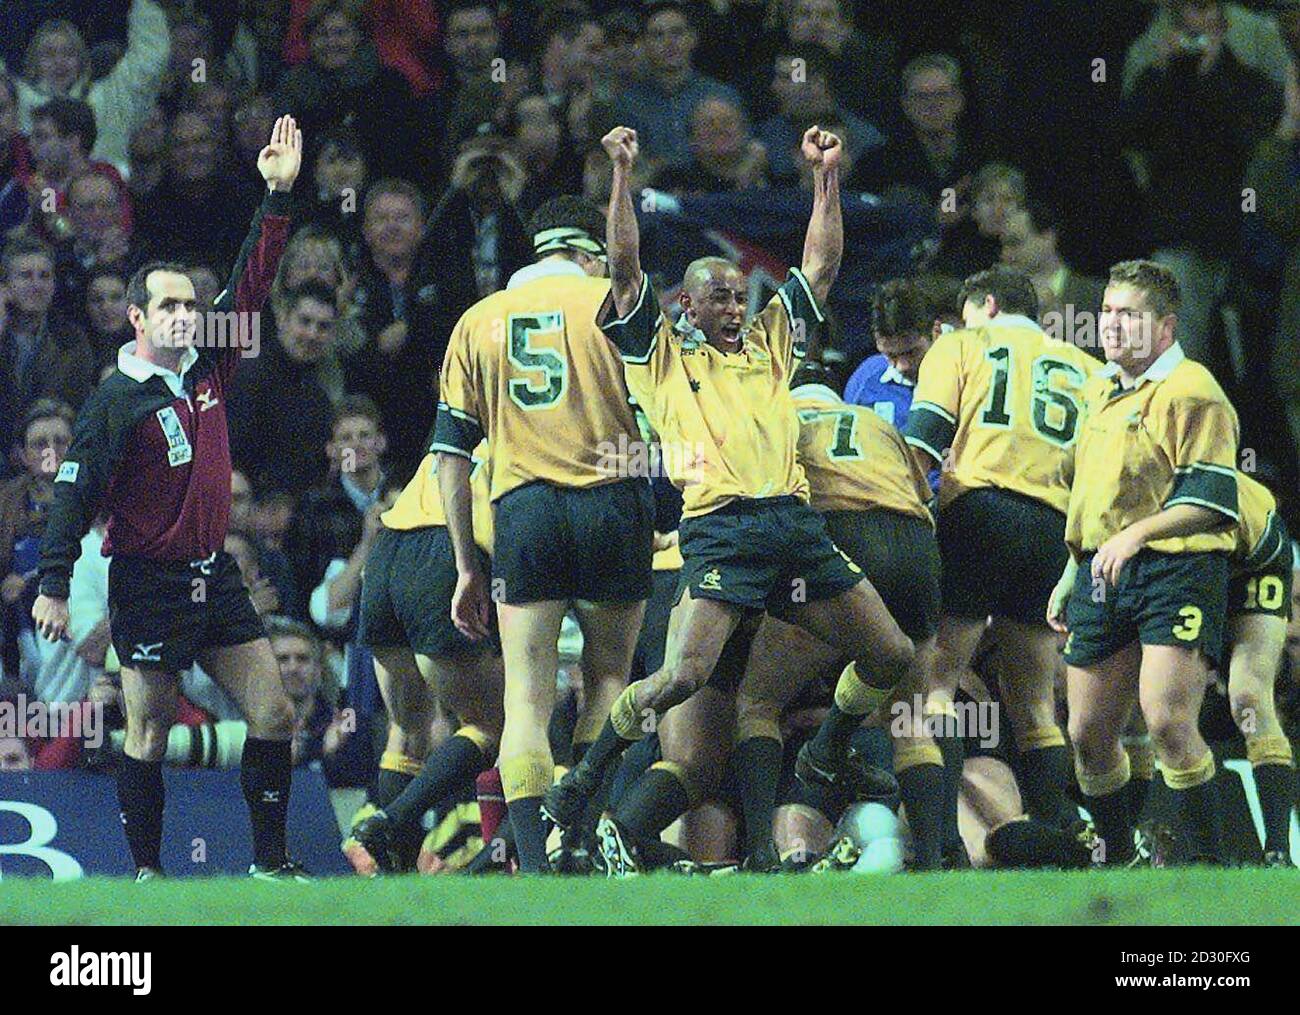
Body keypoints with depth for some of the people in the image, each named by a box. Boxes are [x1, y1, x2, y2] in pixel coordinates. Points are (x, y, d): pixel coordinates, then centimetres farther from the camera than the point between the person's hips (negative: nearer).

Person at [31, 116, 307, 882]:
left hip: (214, 575, 6)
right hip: (149, 583, -6)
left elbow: (252, 285, 10)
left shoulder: (209, 370, 7)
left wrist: (279, 198, 4)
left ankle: (271, 861, 8)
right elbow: (77, 492, -11)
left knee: (274, 715, 1)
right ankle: (147, 870, 9)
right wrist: (53, 585, -15)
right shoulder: (117, 401, -10)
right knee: (150, 733, -1)